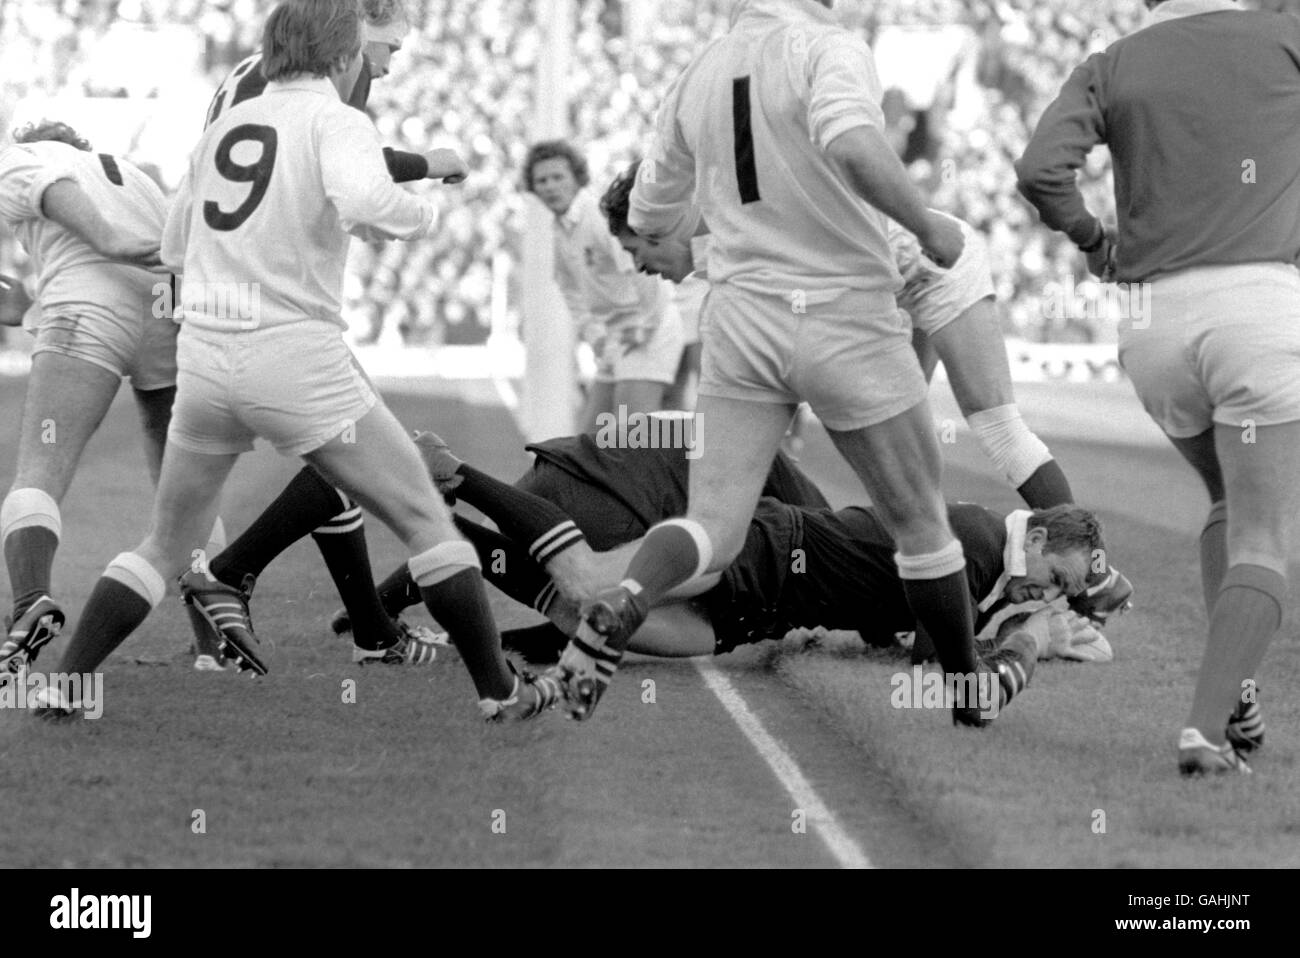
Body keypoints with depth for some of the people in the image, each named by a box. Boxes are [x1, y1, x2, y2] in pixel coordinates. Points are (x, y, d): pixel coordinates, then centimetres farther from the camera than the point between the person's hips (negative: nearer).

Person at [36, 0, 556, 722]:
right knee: (425, 520, 5)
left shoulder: (223, 127, 15)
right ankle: (500, 688, 6)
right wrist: (420, 214, -5)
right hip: (294, 353, -6)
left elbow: (176, 248, 24)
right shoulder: (337, 122, -3)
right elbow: (362, 202, -25)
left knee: (166, 546, 20)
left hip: (203, 354, 6)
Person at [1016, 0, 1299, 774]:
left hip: (1156, 324, 3)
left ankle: (1233, 691, 13)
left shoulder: (1112, 67, 10)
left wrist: (1091, 237, 12)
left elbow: (1041, 170, -5)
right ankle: (1208, 726, -20)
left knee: (1231, 504, 28)